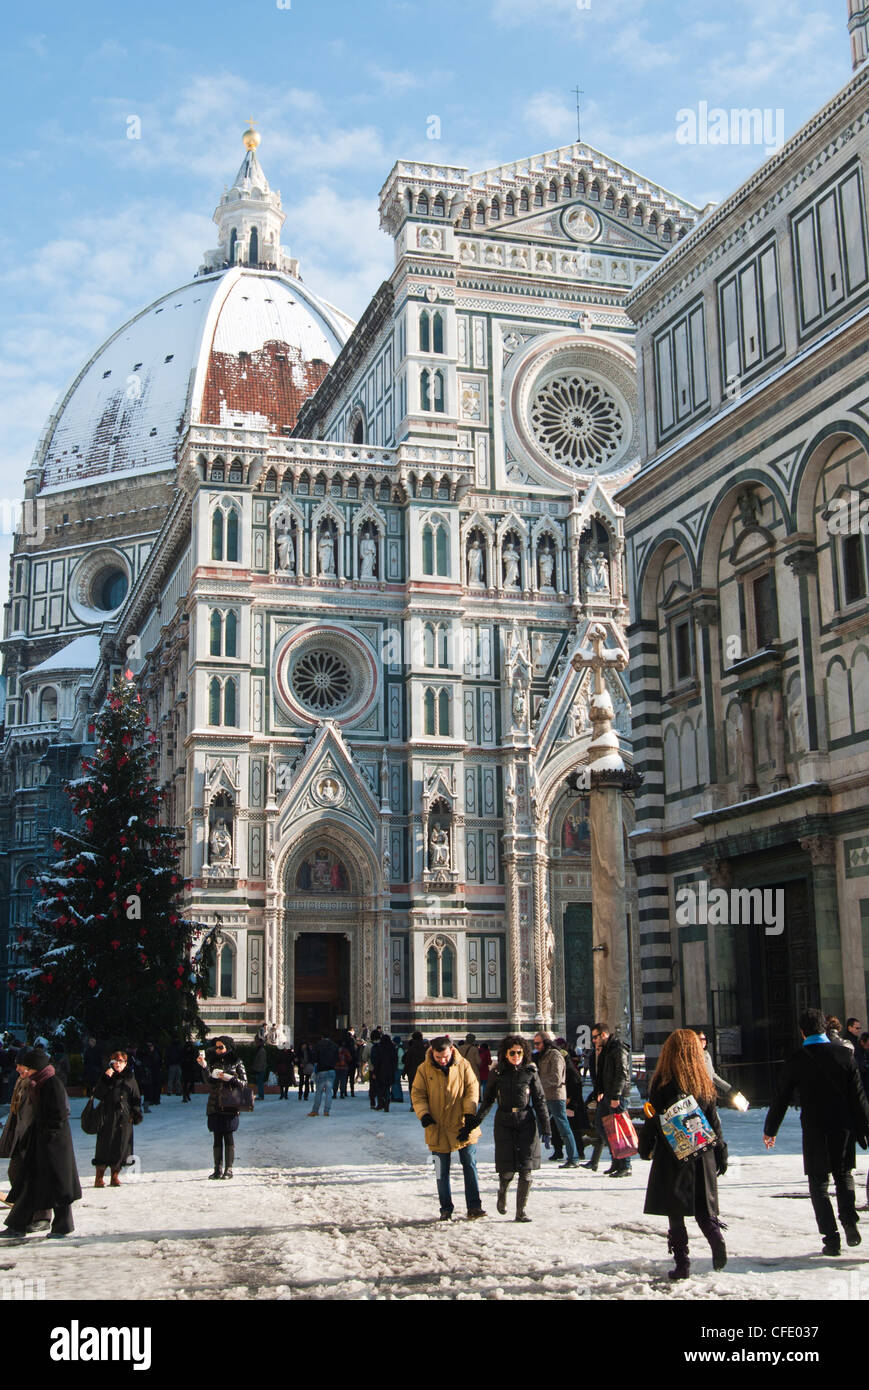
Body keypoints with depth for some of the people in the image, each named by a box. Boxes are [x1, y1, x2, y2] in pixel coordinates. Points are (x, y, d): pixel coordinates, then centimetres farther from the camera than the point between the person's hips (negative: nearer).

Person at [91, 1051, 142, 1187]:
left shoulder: (130, 1078, 11)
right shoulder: (107, 1077, 4)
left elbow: (136, 1098, 15)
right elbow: (97, 1095, -8)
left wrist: (136, 1114, 3)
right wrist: (106, 1079, -17)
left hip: (125, 1118, 3)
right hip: (108, 1118, -3)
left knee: (121, 1147, 1)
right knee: (105, 1147, -6)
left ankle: (115, 1176, 10)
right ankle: (99, 1178, 1)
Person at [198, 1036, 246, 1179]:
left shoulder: (236, 1062, 4)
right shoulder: (213, 1061, 11)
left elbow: (243, 1081, 2)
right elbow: (208, 1079, -3)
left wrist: (230, 1078, -12)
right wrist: (204, 1066, -18)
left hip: (230, 1106, -3)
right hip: (215, 1105, 3)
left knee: (229, 1136, -4)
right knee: (217, 1137, 4)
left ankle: (228, 1169, 0)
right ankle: (217, 1169, 7)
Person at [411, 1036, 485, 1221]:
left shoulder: (463, 1065, -3)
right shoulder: (424, 1070, -4)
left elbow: (472, 1089, -3)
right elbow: (417, 1094, -1)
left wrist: (469, 1112, -17)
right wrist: (423, 1113, -18)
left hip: (463, 1126, 0)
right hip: (438, 1129, 0)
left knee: (470, 1166, 3)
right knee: (442, 1172, 6)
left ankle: (474, 1207, 10)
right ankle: (446, 1209, 17)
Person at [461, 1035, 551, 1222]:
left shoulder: (531, 1072, 1)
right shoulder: (498, 1073, 1)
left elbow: (540, 1101, 4)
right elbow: (487, 1101, 9)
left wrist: (546, 1129, 0)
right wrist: (472, 1124, 4)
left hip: (526, 1122, 0)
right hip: (504, 1123, 0)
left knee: (526, 1169, -5)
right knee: (507, 1171, -3)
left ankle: (521, 1211, 6)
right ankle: (502, 1193, 30)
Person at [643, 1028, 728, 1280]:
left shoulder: (663, 1082, -10)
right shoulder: (704, 1082, 2)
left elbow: (654, 1120, -8)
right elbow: (713, 1120, 6)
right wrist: (720, 1152, 13)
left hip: (671, 1154, -3)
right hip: (701, 1155, 4)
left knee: (675, 1212, 5)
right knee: (703, 1207, 14)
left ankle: (682, 1262, 0)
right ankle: (716, 1237, -13)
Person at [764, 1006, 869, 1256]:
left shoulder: (796, 1060, -5)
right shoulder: (845, 1054, -2)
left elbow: (782, 1099, 1)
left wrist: (770, 1130, 12)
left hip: (815, 1131, -2)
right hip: (844, 1127, 2)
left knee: (818, 1182, 7)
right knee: (844, 1175, 20)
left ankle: (831, 1238, -1)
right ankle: (849, 1219, -2)